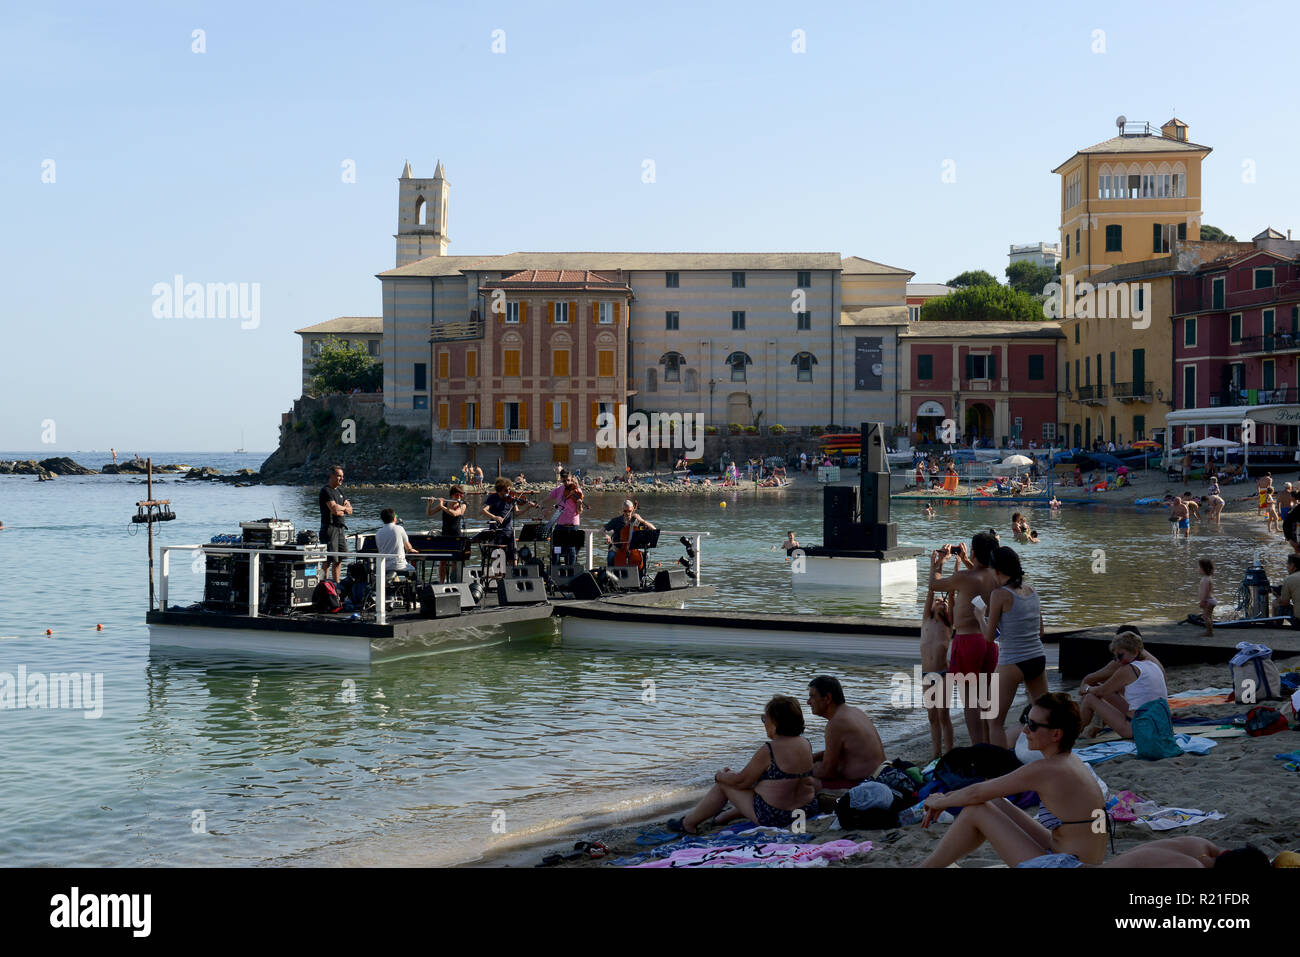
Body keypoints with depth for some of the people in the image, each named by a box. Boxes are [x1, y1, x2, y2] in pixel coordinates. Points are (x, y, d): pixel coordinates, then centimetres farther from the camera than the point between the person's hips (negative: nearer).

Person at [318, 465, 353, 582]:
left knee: (339, 560, 11)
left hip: (340, 528, 9)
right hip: (329, 527, -9)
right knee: (328, 560, -10)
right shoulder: (326, 490, -9)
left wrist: (340, 509, -7)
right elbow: (334, 509, -21)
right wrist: (344, 507, -1)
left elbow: (350, 510, 13)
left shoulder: (339, 492, 19)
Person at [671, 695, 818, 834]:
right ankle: (727, 816, 47)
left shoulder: (768, 750, -21)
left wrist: (720, 776, 9)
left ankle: (689, 823, 28)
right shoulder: (806, 743, 2)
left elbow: (741, 781, -12)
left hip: (775, 818, -7)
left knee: (723, 784, 13)